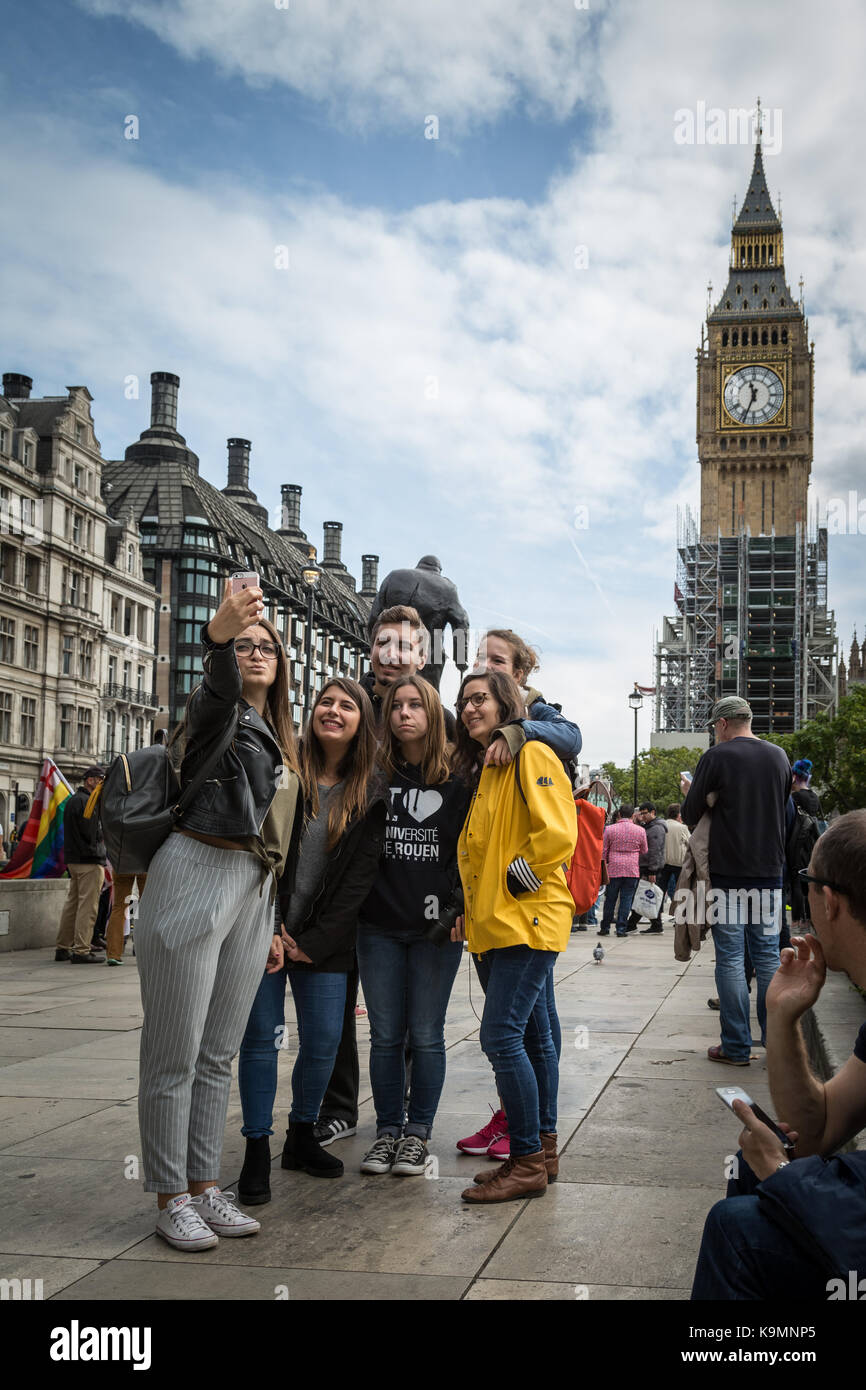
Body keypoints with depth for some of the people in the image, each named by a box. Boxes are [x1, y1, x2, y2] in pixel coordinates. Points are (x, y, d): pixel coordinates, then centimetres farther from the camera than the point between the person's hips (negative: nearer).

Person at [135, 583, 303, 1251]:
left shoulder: (279, 741, 20)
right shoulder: (218, 713, -1)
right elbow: (220, 690, -29)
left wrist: (274, 924, 20)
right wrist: (219, 634, -50)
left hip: (253, 893, 7)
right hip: (196, 876, -7)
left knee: (219, 1053, 12)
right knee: (174, 1052, -1)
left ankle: (205, 1186, 21)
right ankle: (171, 1196, 8)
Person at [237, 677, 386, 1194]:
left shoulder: (372, 791, 1)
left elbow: (362, 873, -1)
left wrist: (315, 941, -6)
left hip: (324, 939, 2)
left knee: (324, 1039, 3)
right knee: (261, 1036, -1)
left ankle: (302, 1137, 23)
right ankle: (258, 1149, 10)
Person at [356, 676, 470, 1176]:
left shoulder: (457, 778, 1)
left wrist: (456, 909, -8)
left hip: (435, 928, -2)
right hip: (380, 927, 2)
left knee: (426, 1035, 3)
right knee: (386, 1035, 6)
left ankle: (418, 1133, 16)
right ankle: (388, 1130, 19)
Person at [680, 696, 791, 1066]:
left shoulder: (717, 757, -8)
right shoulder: (778, 757, 7)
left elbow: (690, 815, -4)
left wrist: (689, 794, 16)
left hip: (727, 870, -4)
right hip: (769, 870, 5)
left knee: (730, 958, 0)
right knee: (768, 956, 10)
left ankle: (736, 1047, 2)